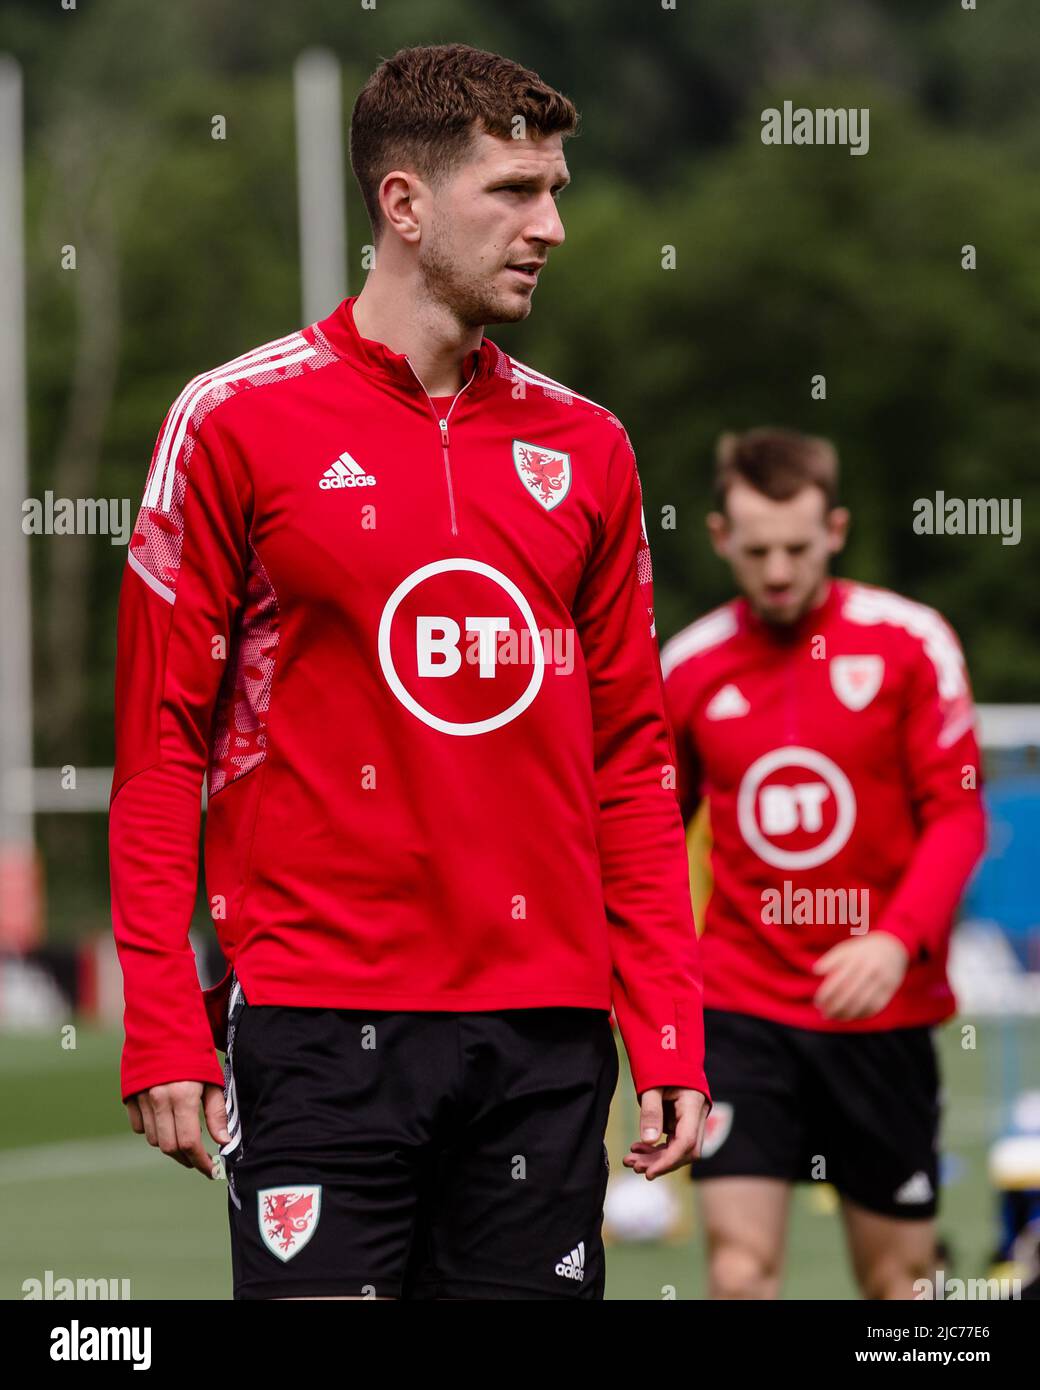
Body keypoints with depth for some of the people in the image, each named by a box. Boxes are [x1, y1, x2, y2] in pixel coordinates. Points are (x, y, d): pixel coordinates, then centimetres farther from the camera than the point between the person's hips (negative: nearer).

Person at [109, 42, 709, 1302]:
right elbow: (160, 740, -1)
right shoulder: (237, 421, -1)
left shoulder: (583, 446, 11)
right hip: (321, 1020, -4)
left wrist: (668, 1031, 6)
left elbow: (632, 757, 13)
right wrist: (161, 1024, -8)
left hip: (543, 1020, 4)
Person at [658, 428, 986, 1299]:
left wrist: (899, 939, -21)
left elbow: (957, 814, -6)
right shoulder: (689, 667, 3)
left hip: (882, 1007, 0)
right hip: (740, 1005, 1)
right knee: (740, 1268, -12)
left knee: (898, 1279, 6)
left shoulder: (909, 643, -3)